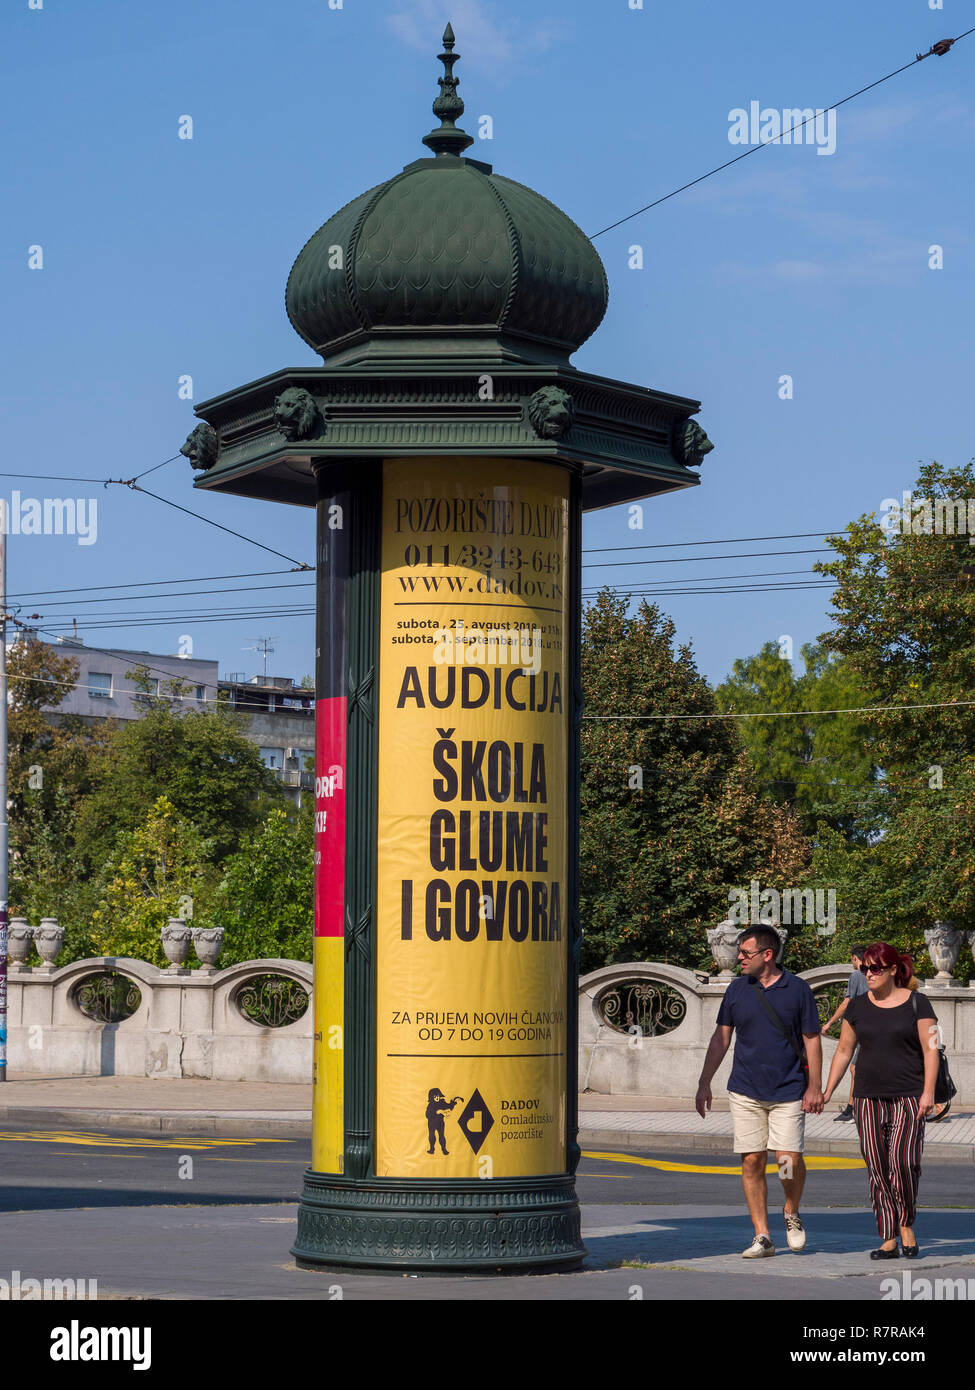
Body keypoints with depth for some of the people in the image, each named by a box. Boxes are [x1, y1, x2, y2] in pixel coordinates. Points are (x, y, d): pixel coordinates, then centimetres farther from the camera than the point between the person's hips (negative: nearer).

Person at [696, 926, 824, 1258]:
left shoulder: (797, 989, -2)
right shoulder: (737, 989, 6)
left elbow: (812, 1040, 2)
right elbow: (721, 1039, 11)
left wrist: (815, 1087, -4)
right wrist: (704, 1083, 7)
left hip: (789, 1092, -2)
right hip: (745, 1092, 3)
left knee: (790, 1159, -11)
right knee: (752, 1162, -1)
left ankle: (791, 1213, 18)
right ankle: (762, 1237, 6)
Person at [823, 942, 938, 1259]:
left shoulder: (916, 1003, 0)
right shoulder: (857, 1007, 9)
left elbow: (930, 1049, -2)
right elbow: (843, 1051, 13)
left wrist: (929, 1092, -11)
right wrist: (826, 1092, 9)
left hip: (908, 1098, -3)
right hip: (869, 1099, 3)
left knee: (903, 1160, -17)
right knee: (877, 1168, 0)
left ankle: (906, 1224, 5)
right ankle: (888, 1241, 3)